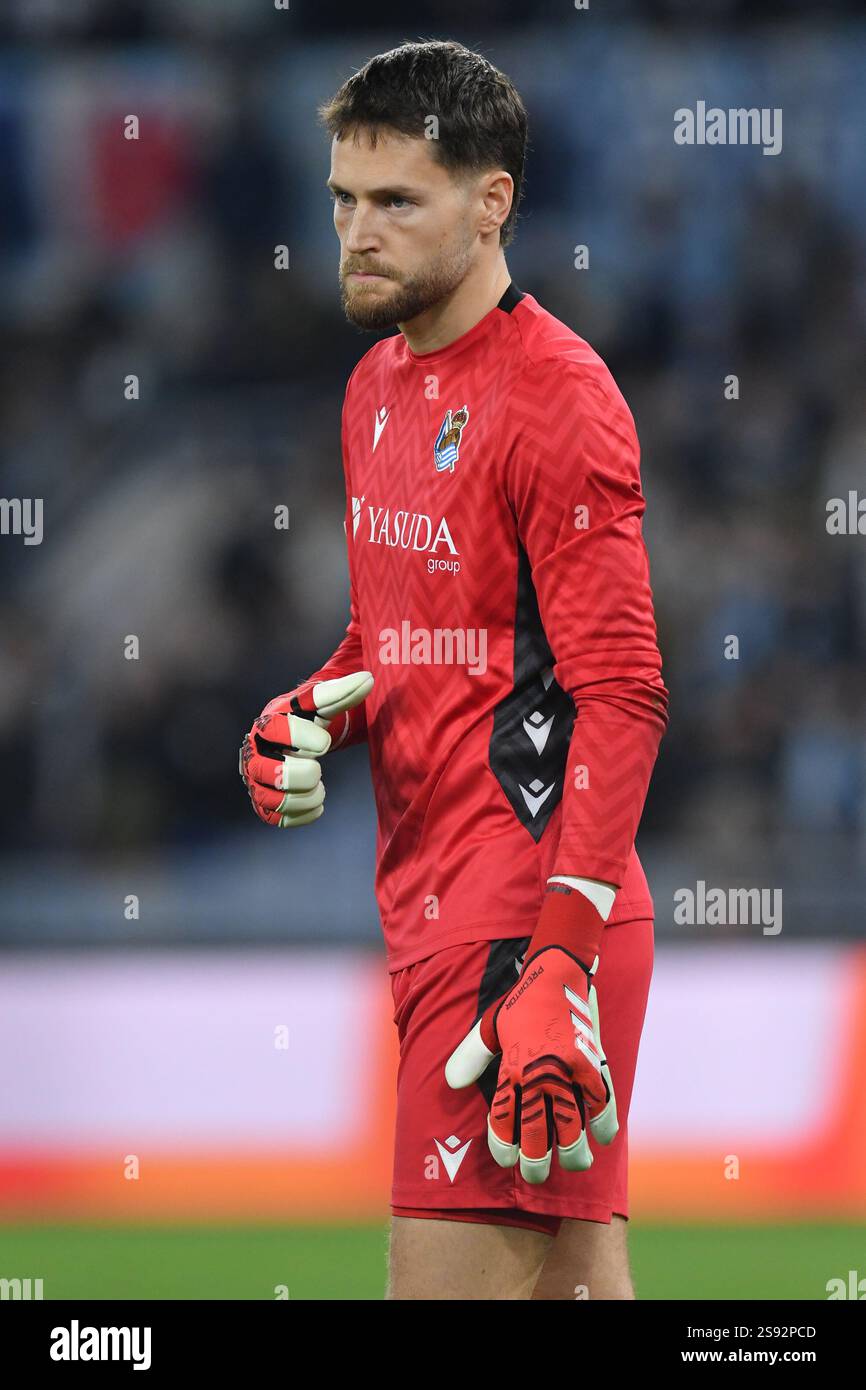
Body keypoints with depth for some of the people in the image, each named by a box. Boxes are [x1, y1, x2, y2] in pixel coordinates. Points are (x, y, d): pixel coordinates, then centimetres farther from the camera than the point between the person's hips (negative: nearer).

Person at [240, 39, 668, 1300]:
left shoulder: (556, 397, -12)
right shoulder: (378, 388, 15)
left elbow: (621, 696, -17)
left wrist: (562, 965, -23)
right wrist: (313, 716, 6)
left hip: (522, 908, -8)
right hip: (429, 900, 8)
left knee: (453, 1277, -13)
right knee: (575, 1273, 10)